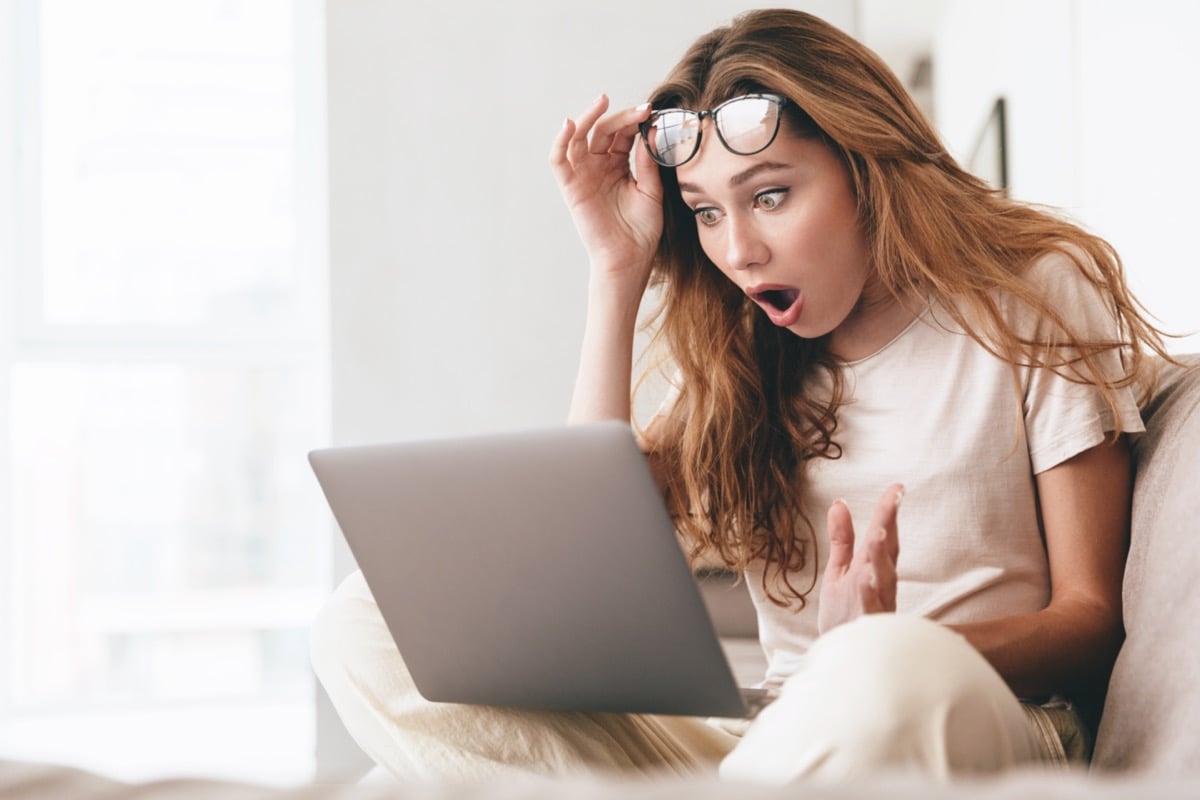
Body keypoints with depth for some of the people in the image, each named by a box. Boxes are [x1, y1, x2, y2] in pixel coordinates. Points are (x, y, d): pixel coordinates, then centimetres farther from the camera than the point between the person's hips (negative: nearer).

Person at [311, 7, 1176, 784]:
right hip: (776, 741, 5)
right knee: (372, 620, -14)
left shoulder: (1038, 296, 3)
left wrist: (891, 659, -24)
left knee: (889, 673, -45)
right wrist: (617, 271, 3)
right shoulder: (739, 348, 15)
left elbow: (1092, 614, -2)